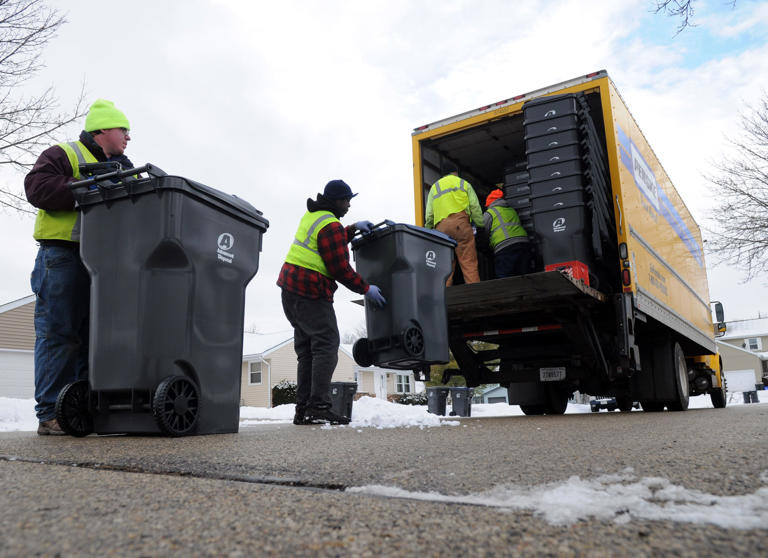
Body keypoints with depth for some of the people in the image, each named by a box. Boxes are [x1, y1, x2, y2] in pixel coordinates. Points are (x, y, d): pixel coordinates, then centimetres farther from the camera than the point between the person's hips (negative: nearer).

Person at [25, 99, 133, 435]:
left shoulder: (124, 169, 26)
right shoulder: (65, 155, 4)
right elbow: (38, 187, -10)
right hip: (62, 253, -7)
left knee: (92, 336, 6)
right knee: (59, 333, -7)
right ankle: (51, 413, -3)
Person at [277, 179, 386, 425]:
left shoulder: (312, 215, 18)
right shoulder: (331, 226, -13)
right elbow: (340, 268, -14)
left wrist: (353, 228, 23)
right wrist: (366, 289, -5)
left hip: (291, 287, 10)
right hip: (310, 292, -10)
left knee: (307, 349, 11)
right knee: (326, 345, -10)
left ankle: (303, 409, 11)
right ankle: (319, 407, -15)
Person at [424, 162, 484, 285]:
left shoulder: (434, 187, 24)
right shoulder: (464, 184, 19)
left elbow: (429, 215, 16)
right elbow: (475, 207, 8)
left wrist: (428, 230, 24)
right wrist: (480, 225, 13)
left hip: (441, 227, 2)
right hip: (461, 224, -2)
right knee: (468, 262, -7)